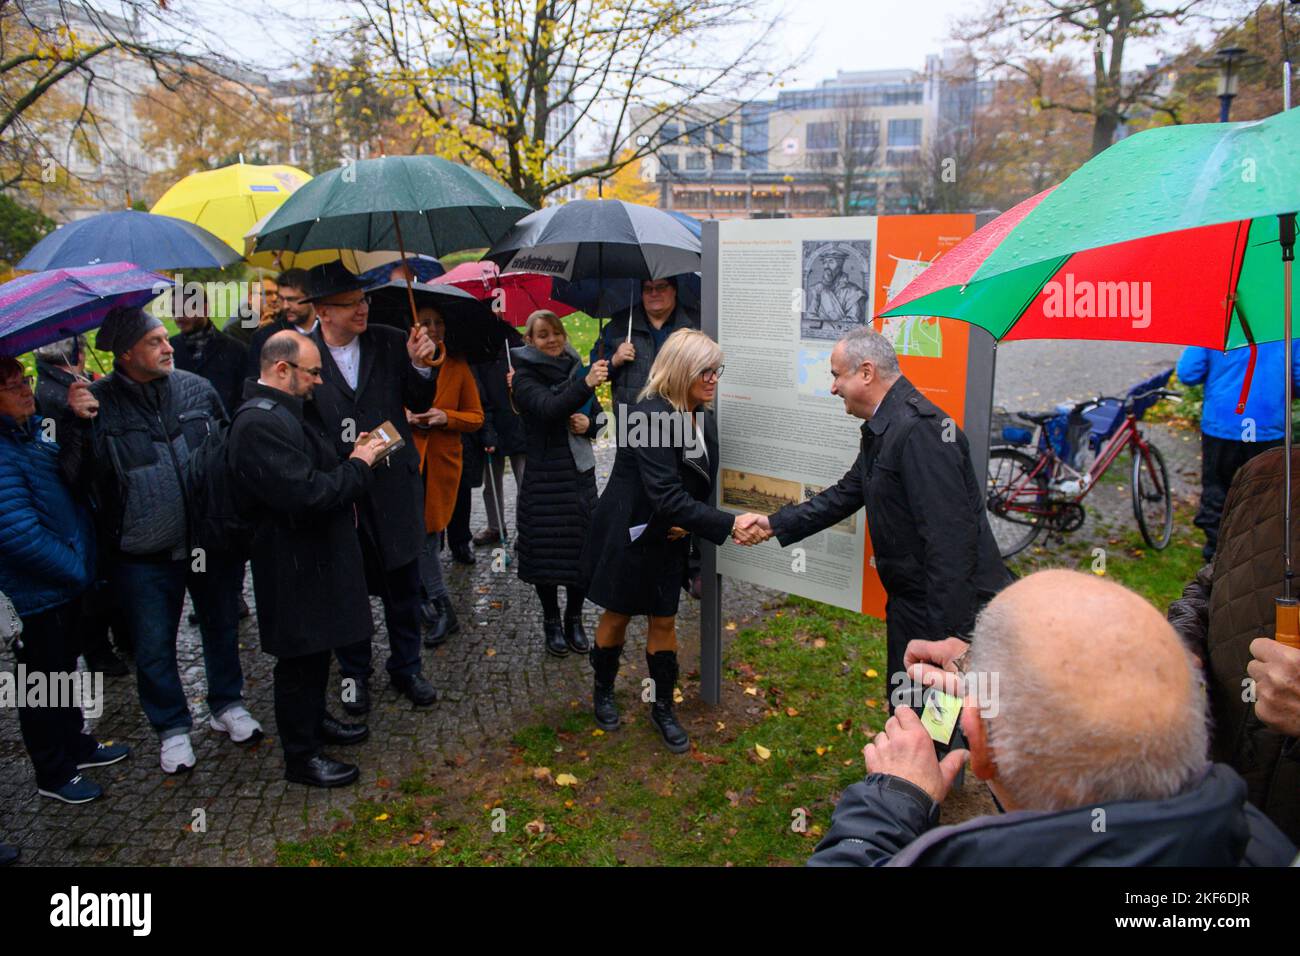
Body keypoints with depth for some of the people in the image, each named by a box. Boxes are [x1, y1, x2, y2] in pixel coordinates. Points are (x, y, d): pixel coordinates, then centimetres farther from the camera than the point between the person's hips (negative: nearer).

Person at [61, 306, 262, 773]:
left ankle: (227, 704, 41)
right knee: (154, 647, 12)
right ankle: (173, 728, 33)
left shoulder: (197, 388, -3)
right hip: (142, 555, -2)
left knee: (222, 628, 18)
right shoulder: (97, 402, -10)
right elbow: (74, 477, -12)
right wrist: (76, 424, -27)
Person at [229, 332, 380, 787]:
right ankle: (301, 756, 20)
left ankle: (315, 721, 42)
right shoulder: (259, 422, -25)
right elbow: (306, 494, -30)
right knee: (299, 659, 4)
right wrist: (358, 466, -17)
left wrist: (352, 461, 4)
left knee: (318, 647, 24)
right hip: (294, 563, -10)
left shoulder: (288, 409, 9)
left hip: (317, 553, 10)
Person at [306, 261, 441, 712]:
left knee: (403, 585, 14)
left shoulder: (389, 342, -3)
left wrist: (420, 366, -15)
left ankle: (406, 666, 34)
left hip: (394, 488, 2)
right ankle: (354, 672, 35)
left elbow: (420, 403, 4)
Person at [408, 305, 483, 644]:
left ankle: (425, 599, 14)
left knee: (428, 534, -1)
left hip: (442, 462, 0)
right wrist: (402, 414, -9)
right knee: (420, 534, -2)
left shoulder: (458, 367, 7)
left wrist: (446, 417, -11)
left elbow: (476, 417, 8)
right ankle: (443, 611, 9)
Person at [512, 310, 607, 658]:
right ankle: (551, 622, 18)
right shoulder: (525, 377, -6)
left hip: (581, 472, 5)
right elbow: (550, 408, -26)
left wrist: (588, 424, -4)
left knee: (583, 549, 5)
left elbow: (598, 417, 18)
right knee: (547, 552, 0)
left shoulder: (575, 369, 11)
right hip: (545, 476, -4)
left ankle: (574, 620, 21)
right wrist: (585, 384, -38)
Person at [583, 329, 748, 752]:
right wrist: (728, 525, -37)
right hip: (628, 537, -5)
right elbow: (666, 495, -33)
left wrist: (688, 523, -10)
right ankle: (603, 692, 37)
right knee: (618, 616, 14)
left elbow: (703, 486, 9)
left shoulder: (704, 419, -3)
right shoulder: (650, 415, -27)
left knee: (664, 621, 11)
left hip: (669, 541, 6)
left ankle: (663, 709, 27)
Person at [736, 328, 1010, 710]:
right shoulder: (881, 428, 8)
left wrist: (947, 635, -27)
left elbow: (950, 536, -28)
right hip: (910, 602, 10)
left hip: (951, 607, -10)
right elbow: (847, 493, 19)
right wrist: (776, 524, 16)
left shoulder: (919, 428, -24)